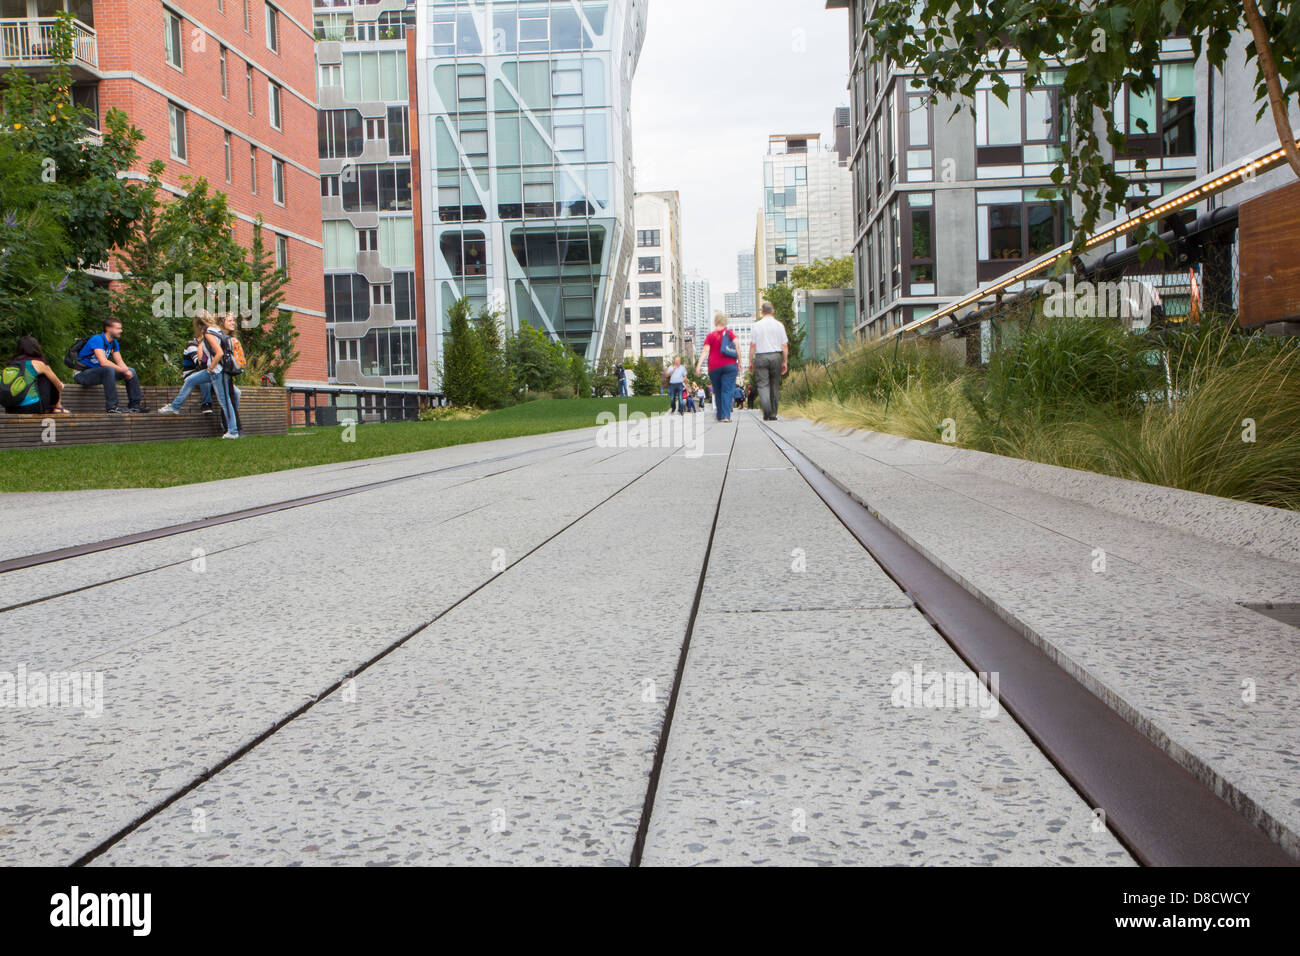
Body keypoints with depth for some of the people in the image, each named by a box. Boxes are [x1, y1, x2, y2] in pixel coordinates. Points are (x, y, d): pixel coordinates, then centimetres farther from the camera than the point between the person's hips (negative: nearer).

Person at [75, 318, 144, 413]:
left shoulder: (114, 343, 7)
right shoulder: (97, 339, -21)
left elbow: (119, 362, 6)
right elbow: (103, 362, -32)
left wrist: (127, 371, -16)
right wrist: (123, 370, -26)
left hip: (98, 372, 9)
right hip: (83, 373, -9)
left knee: (131, 371, 2)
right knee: (109, 369, -38)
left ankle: (135, 404, 4)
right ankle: (111, 407, -37)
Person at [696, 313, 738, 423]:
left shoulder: (710, 336, 5)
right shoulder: (730, 333, 6)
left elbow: (705, 351, -4)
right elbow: (737, 346, -4)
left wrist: (699, 365, -8)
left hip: (714, 367, 1)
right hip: (729, 365, -1)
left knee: (717, 392, 12)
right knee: (727, 391, -5)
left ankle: (720, 416, 16)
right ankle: (726, 415, -19)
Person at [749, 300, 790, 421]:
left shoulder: (757, 325, 0)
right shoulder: (779, 325, 4)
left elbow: (752, 344, -2)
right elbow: (785, 345, 3)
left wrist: (750, 361, 4)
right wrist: (785, 362, 8)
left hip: (761, 357, -2)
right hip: (776, 356, 2)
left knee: (762, 385, -3)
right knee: (775, 385, 10)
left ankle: (767, 412, -22)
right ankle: (773, 414, 12)